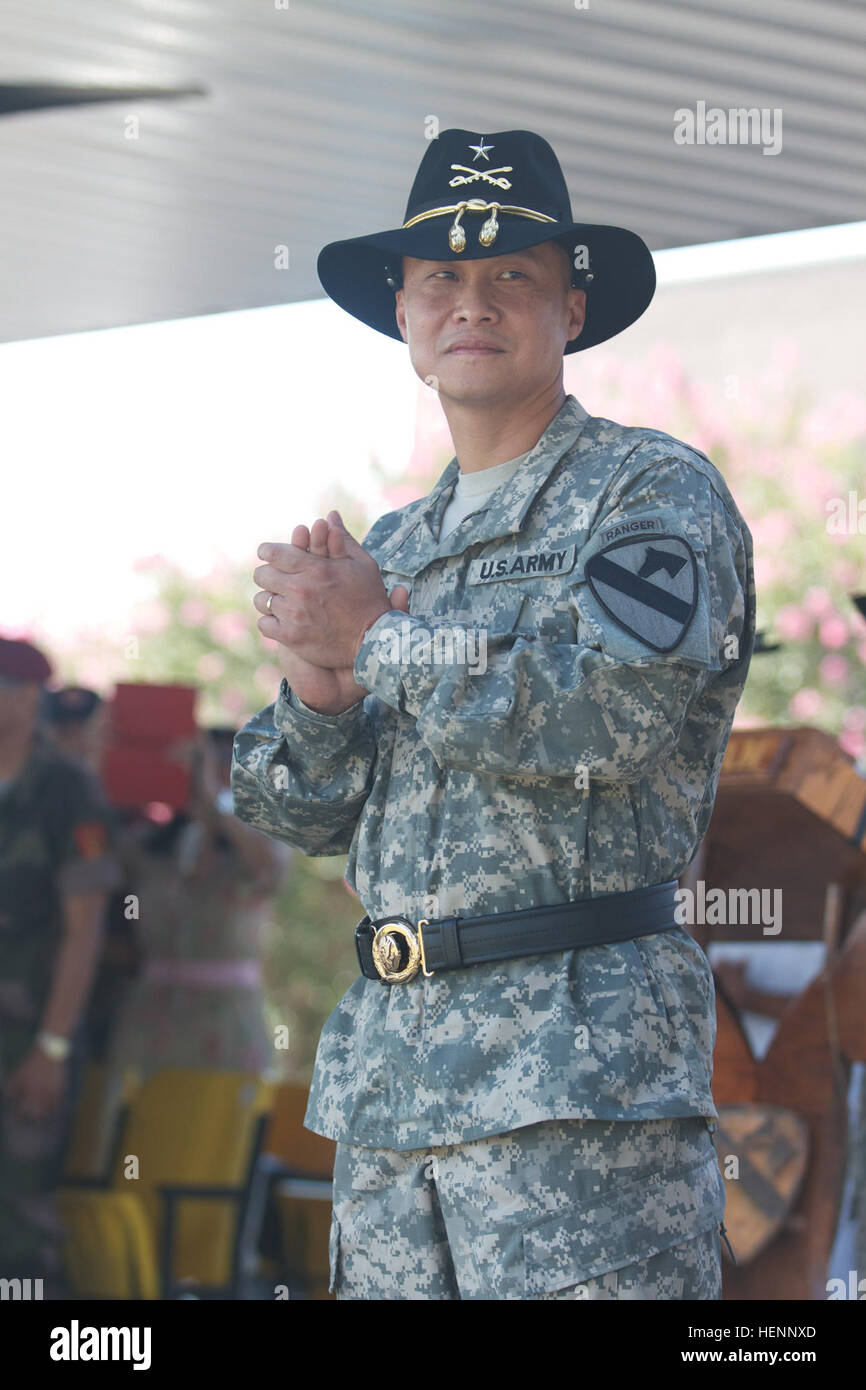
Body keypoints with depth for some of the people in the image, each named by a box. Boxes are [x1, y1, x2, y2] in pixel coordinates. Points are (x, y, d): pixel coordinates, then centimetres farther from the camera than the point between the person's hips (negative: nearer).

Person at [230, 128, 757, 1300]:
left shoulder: (656, 491, -1)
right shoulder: (393, 548, 20)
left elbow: (603, 718, -18)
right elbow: (300, 813, 18)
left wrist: (376, 643, -7)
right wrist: (320, 688, -4)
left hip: (582, 1069, -7)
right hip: (387, 1065, 7)